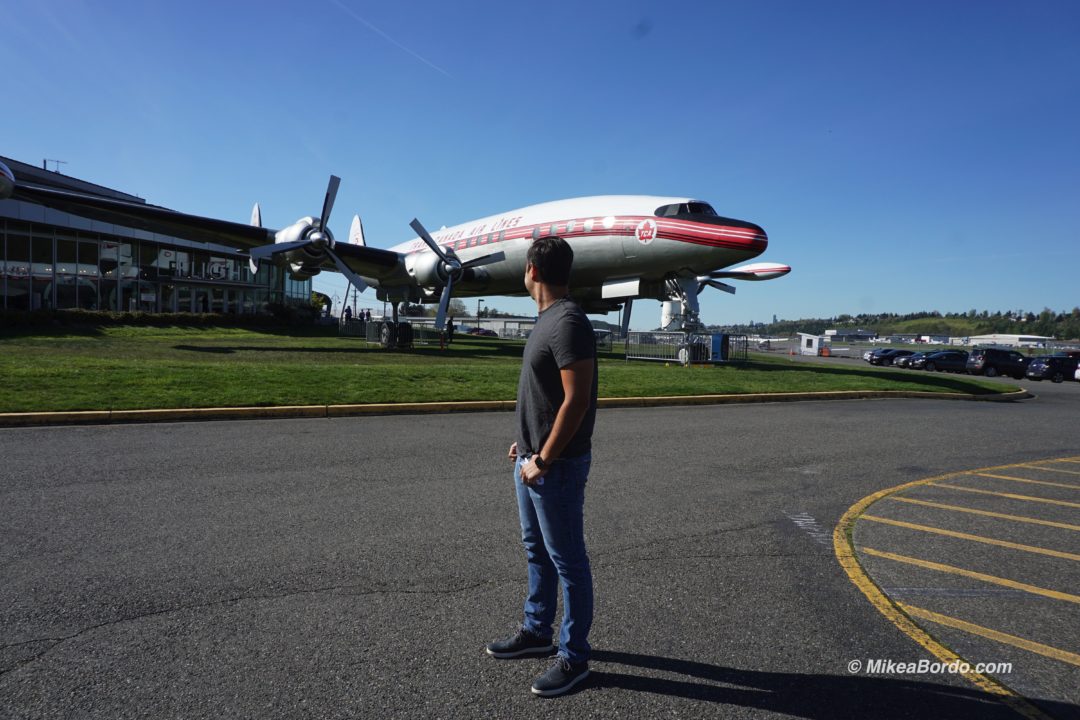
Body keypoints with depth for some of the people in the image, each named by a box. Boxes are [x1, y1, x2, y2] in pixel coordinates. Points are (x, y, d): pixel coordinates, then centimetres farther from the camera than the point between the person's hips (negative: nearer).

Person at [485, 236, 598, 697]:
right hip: (532, 458, 10)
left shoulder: (569, 323, -20)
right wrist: (527, 445, 16)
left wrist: (544, 460, -19)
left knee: (567, 560, 4)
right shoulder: (548, 319, 11)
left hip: (557, 465, -10)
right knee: (537, 550, 21)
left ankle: (574, 657, 20)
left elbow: (576, 401, -23)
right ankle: (537, 632, 38)